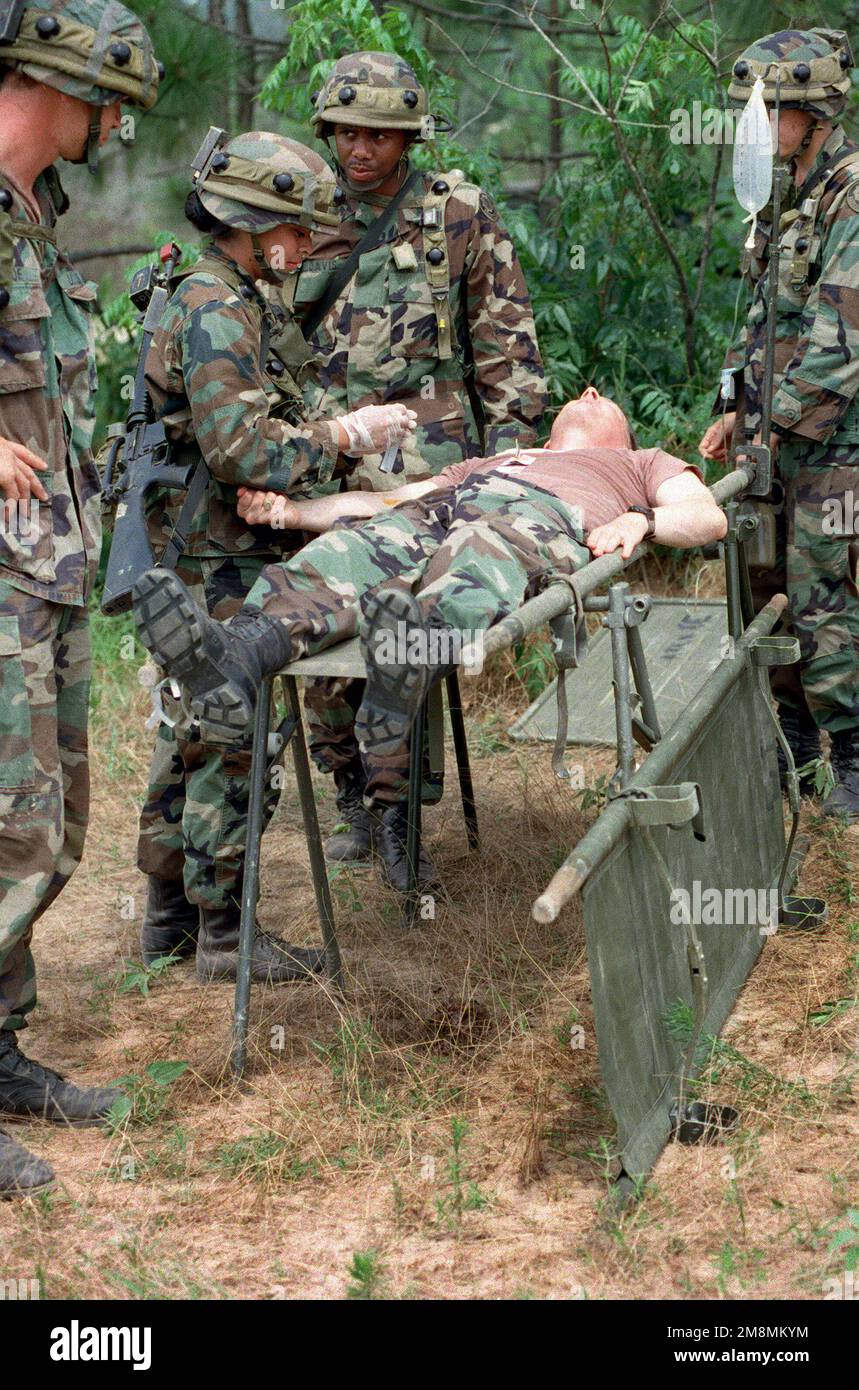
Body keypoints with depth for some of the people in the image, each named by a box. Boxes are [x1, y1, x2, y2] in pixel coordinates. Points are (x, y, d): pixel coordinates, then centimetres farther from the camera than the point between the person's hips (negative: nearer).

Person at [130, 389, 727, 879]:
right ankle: (237, 653, -60)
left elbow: (709, 516, 20)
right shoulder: (483, 461, 49)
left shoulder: (643, 463, 41)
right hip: (430, 512, 4)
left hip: (538, 520, -4)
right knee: (338, 557, -32)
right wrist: (290, 510, 16)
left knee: (464, 580, -42)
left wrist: (641, 519, -3)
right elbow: (388, 500, 34)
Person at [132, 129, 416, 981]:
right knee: (233, 740, -4)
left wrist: (347, 435, 9)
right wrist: (348, 436, -16)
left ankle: (170, 916, 25)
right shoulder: (214, 310, -17)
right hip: (221, 565, -11)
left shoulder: (235, 303, 17)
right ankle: (223, 933, 4)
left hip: (200, 559, 11)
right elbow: (241, 449, -26)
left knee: (193, 729, 16)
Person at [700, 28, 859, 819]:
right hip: (783, 438, 9)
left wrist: (781, 414, -16)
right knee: (770, 593, 13)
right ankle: (793, 742, 26)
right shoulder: (785, 201, 14)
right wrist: (741, 411, 14)